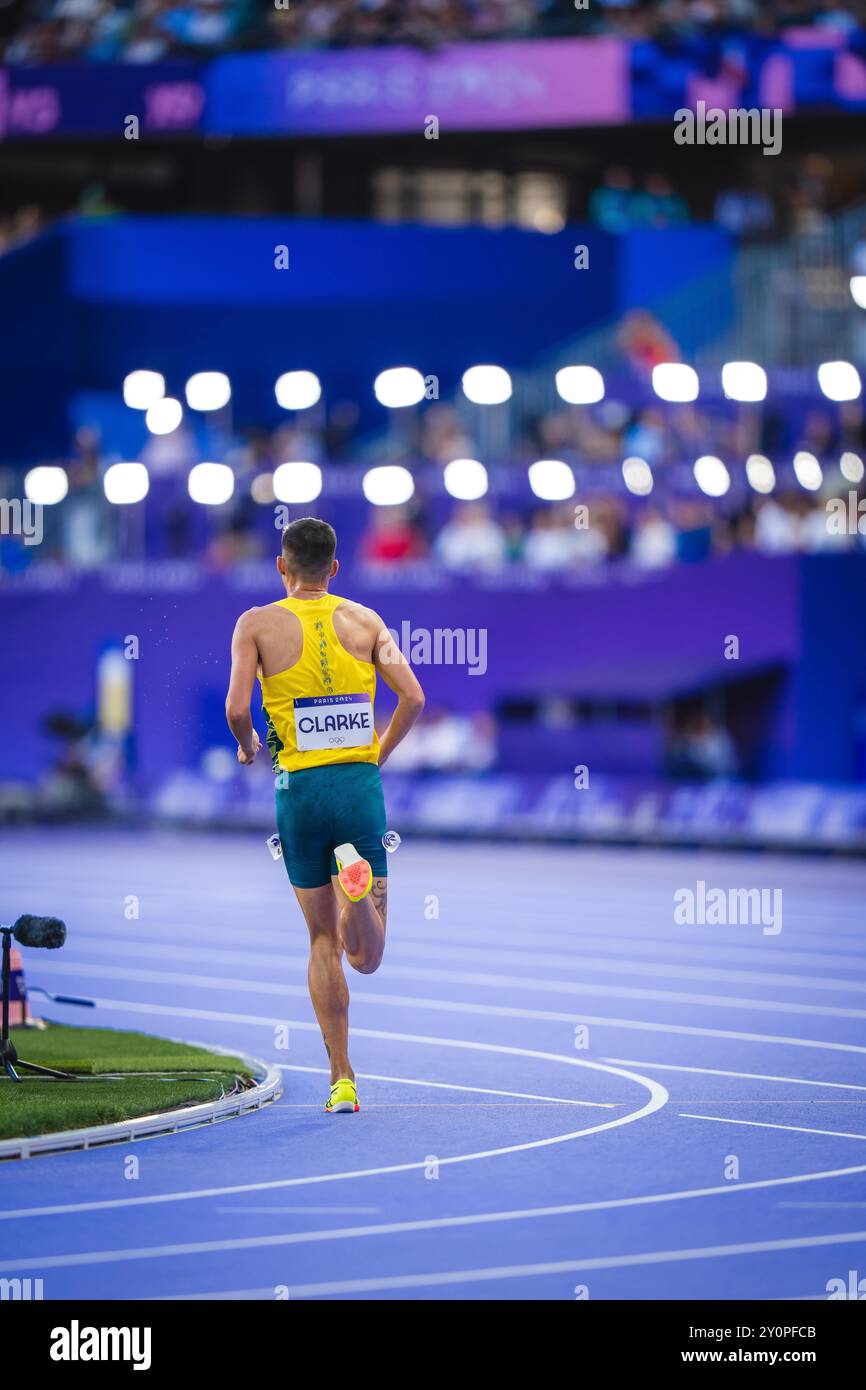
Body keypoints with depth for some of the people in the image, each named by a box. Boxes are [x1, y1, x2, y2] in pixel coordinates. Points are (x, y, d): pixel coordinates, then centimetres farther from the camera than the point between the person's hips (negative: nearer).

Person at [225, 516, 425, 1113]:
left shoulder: (258, 624, 1)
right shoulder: (365, 621, 7)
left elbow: (236, 709, -11)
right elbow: (413, 698, -2)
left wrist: (248, 747, 11)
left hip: (300, 787, -1)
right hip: (362, 785, 1)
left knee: (323, 940, 11)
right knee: (366, 958, 2)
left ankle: (342, 1079, 8)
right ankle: (358, 884, -33)